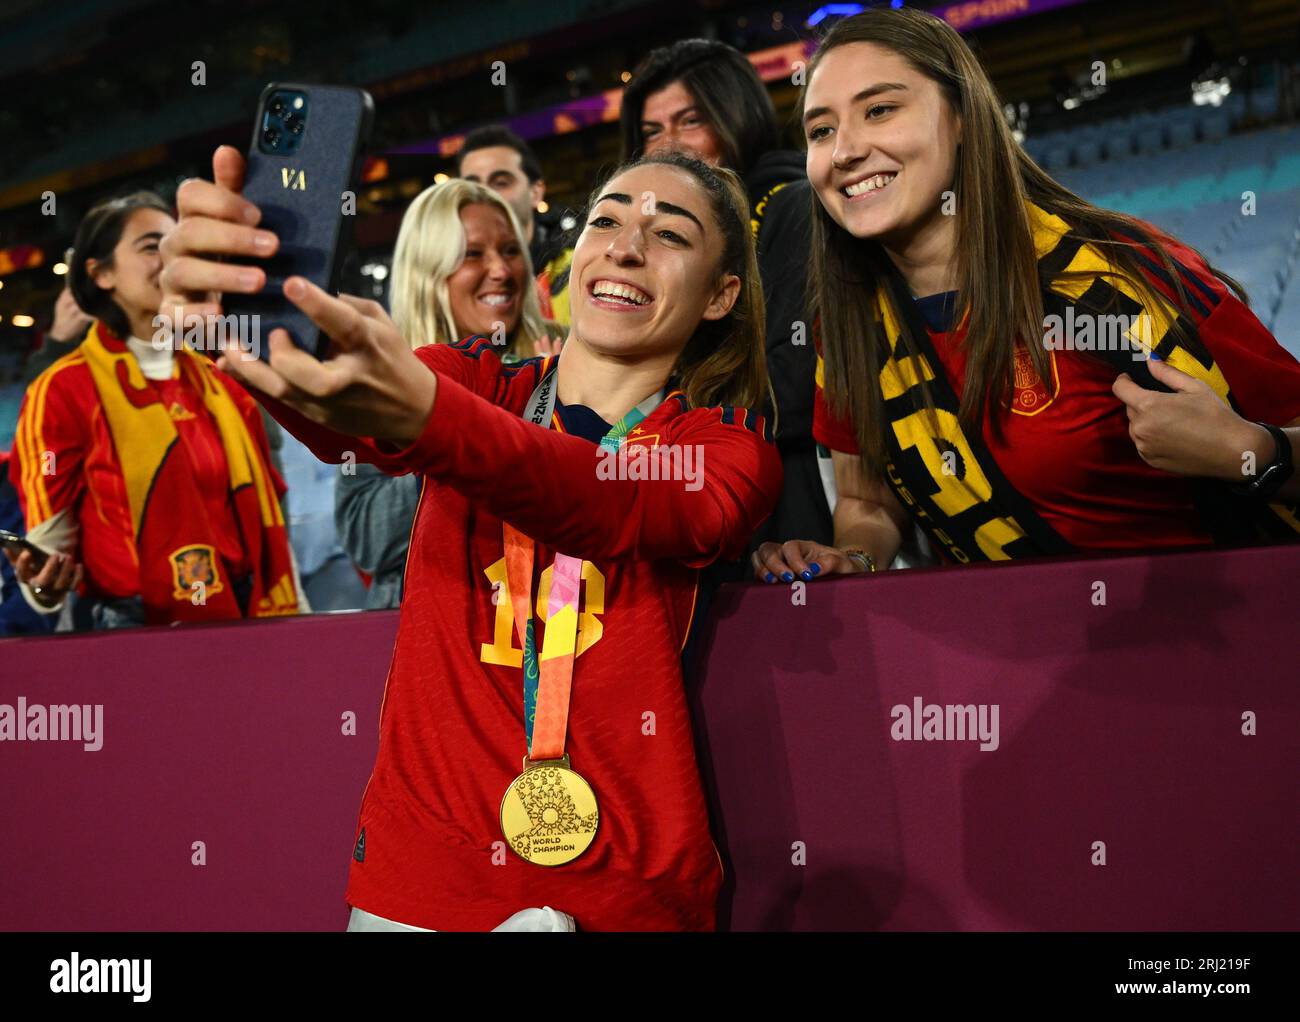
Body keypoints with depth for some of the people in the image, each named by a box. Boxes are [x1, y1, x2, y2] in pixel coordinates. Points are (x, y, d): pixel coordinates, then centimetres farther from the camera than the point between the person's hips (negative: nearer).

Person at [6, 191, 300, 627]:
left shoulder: (221, 386, 12)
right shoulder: (65, 390, -4)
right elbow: (50, 536, -5)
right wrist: (44, 585, -27)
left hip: (242, 623, 5)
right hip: (136, 635, -5)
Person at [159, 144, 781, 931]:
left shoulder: (733, 446, -2)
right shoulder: (474, 380, 4)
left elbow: (627, 510, -25)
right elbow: (342, 423, -18)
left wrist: (418, 414, -43)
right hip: (417, 864, 2)